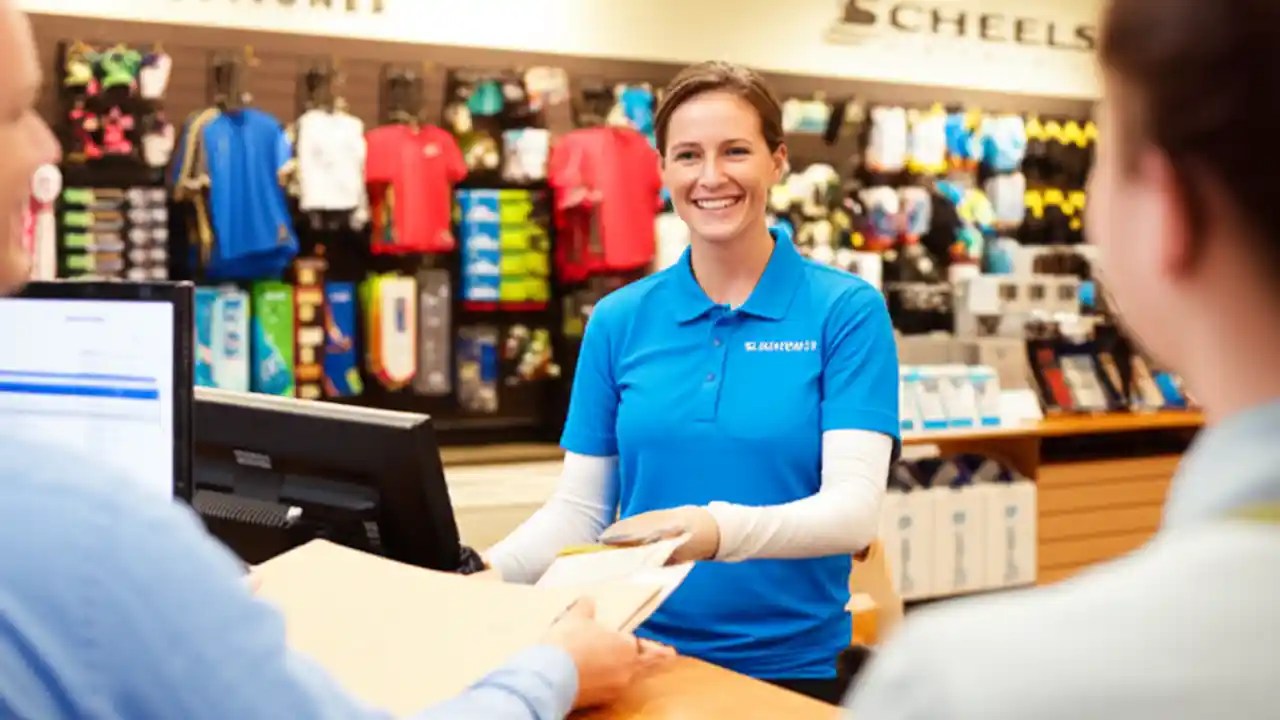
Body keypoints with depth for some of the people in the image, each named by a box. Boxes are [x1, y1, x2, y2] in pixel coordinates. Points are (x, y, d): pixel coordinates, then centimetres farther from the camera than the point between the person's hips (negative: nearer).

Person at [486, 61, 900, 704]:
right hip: (641, 655, 3)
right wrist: (487, 570, -17)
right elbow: (580, 507, 2)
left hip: (791, 665, -3)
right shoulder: (618, 320, 1)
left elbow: (853, 508, -18)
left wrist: (719, 530, -36)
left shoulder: (847, 310, -8)